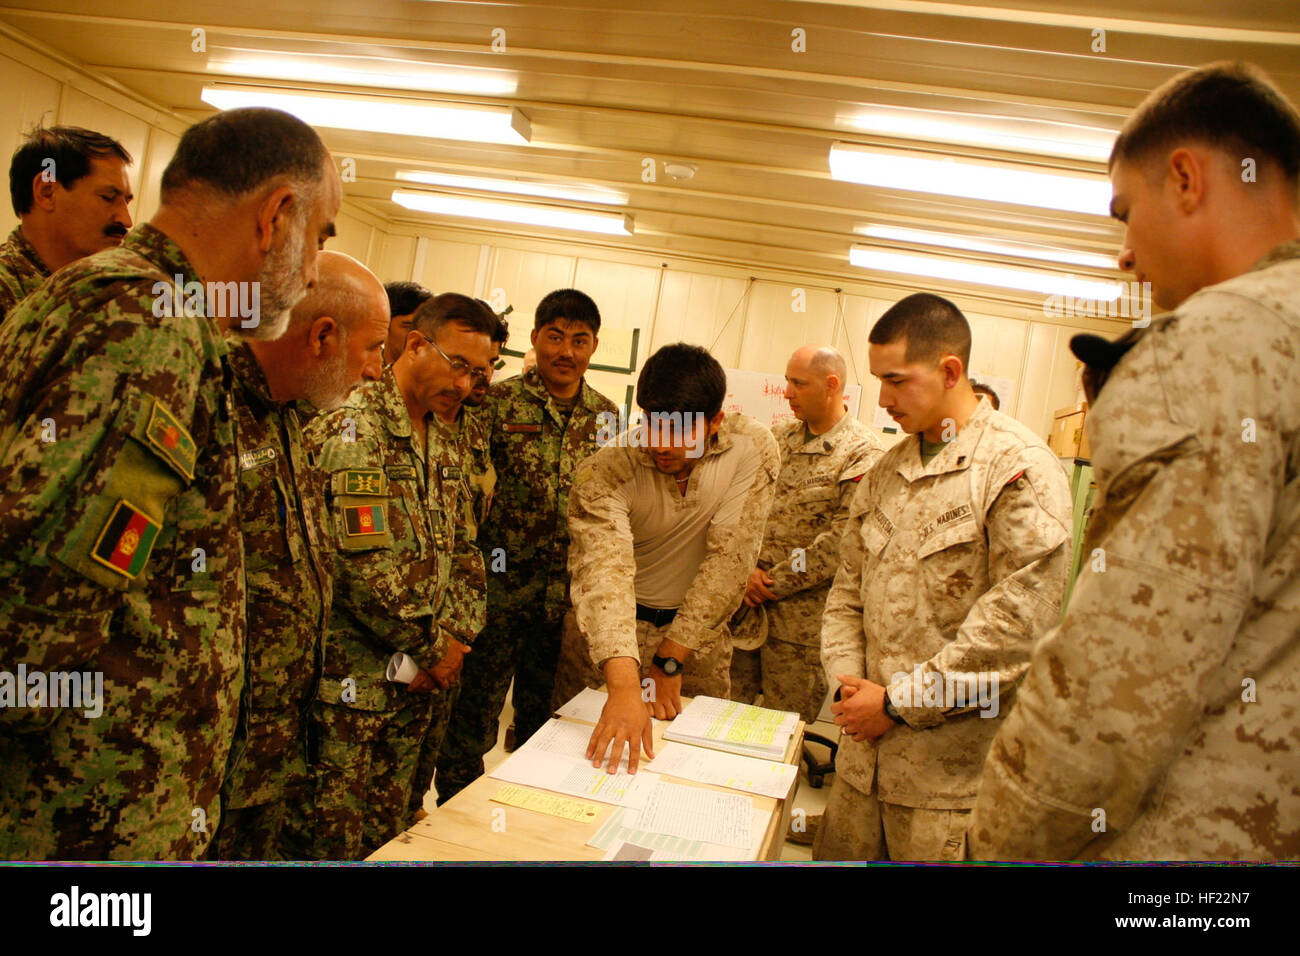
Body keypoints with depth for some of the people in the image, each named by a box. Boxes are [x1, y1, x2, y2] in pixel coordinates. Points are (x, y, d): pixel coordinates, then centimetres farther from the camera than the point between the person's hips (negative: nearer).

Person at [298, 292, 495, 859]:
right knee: (329, 839, 5)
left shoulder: (445, 450, 13)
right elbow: (364, 564, -22)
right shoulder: (351, 426, -14)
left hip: (418, 683, 8)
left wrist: (455, 639, -1)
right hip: (350, 679, -7)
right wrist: (433, 647, -13)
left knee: (389, 837, 18)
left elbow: (463, 556, 14)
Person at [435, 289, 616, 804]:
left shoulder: (606, 415, 6)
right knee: (471, 718, 7)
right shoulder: (498, 401, -5)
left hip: (570, 597, 3)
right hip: (499, 588, -3)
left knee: (542, 722, 17)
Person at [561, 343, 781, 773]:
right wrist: (624, 685, -50)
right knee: (586, 753, 10)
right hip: (605, 632, -1)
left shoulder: (753, 448, -19)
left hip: (698, 630, 1)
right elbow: (604, 569, -36)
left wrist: (669, 661, -21)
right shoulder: (604, 471, -23)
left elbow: (728, 559, -19)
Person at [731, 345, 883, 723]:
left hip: (802, 617, -5)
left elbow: (841, 543, -17)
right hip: (746, 605, 6)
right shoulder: (779, 437, 10)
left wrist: (773, 584, -13)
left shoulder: (863, 454, -10)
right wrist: (748, 570, -8)